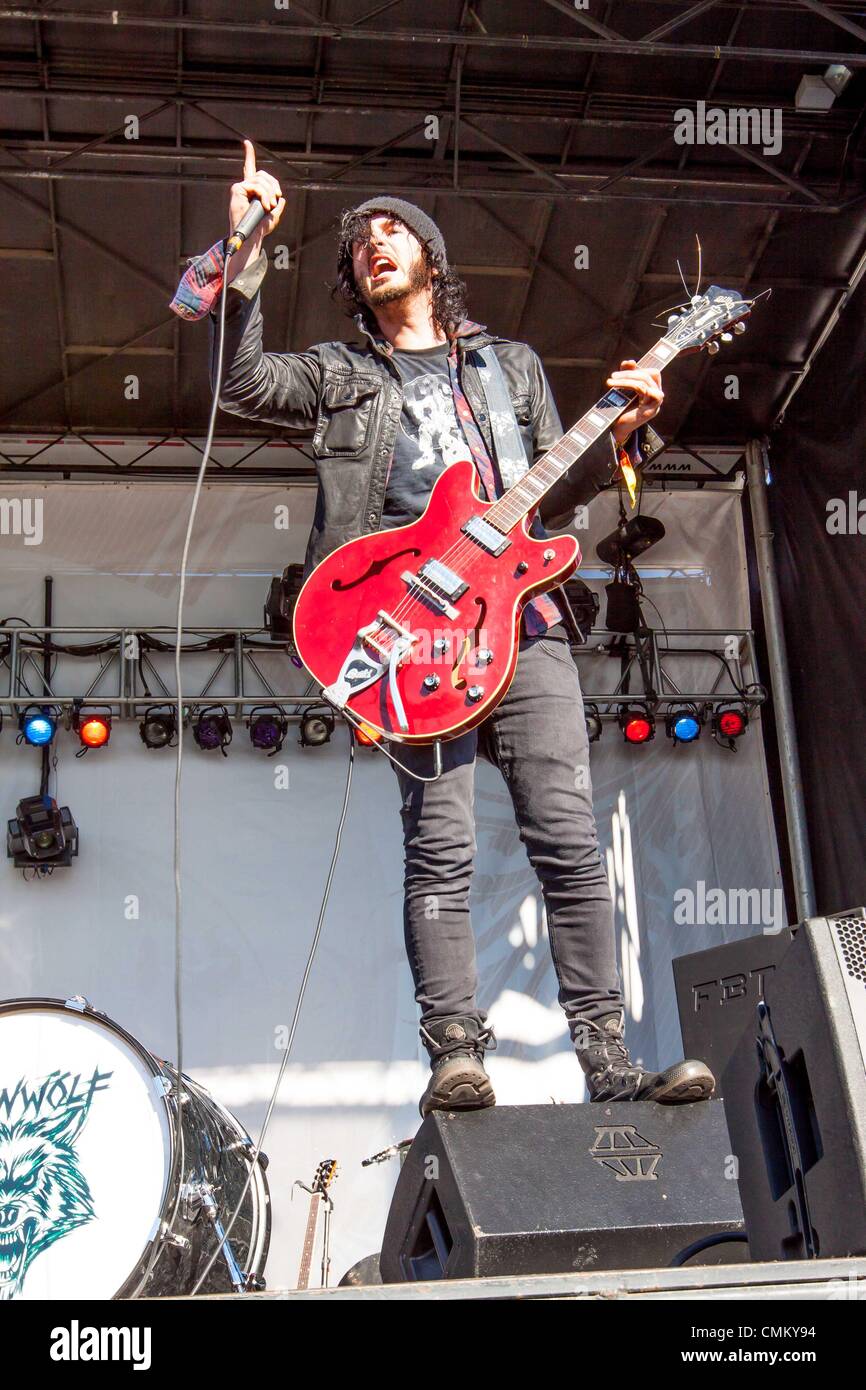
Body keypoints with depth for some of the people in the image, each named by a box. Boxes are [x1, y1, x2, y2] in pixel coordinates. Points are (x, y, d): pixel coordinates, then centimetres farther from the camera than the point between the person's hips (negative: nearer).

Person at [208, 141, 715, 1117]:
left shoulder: (511, 366, 27)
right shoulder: (340, 373, 21)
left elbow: (549, 495, 21)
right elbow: (240, 381, 2)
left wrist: (619, 434, 4)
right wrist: (246, 252, -5)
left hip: (520, 613, 2)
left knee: (567, 837, -7)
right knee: (440, 847, -10)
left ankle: (609, 1064, -5)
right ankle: (455, 1059, -8)